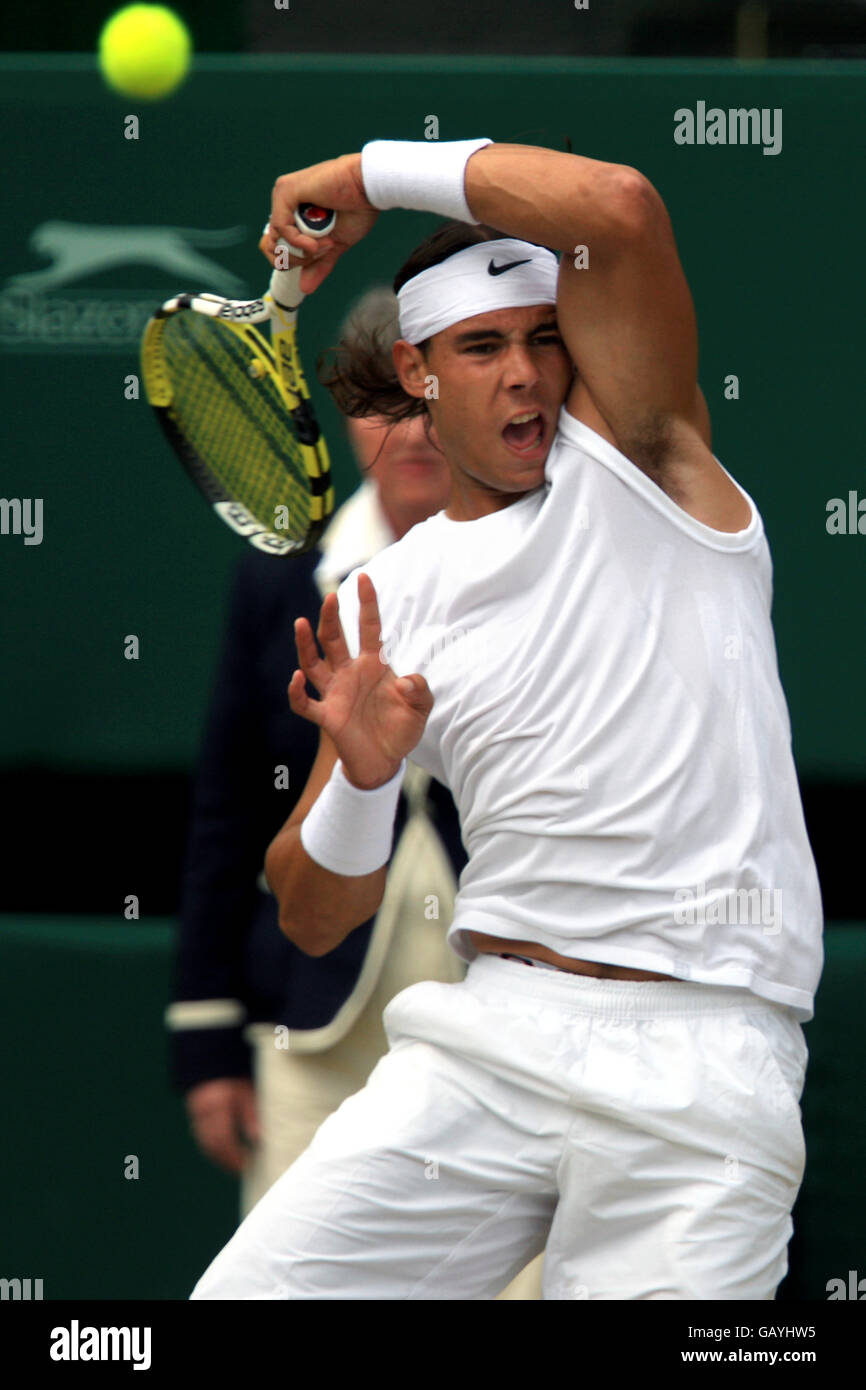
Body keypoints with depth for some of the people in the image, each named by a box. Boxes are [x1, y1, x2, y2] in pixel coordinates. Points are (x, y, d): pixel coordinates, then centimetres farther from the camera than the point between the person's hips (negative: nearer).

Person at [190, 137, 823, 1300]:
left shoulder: (631, 458, 6)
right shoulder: (383, 604, 13)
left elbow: (622, 209, -13)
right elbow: (313, 920, 12)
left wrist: (376, 173, -3)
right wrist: (362, 780, -9)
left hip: (701, 1065, -3)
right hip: (485, 1044, 3)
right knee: (240, 1303, -10)